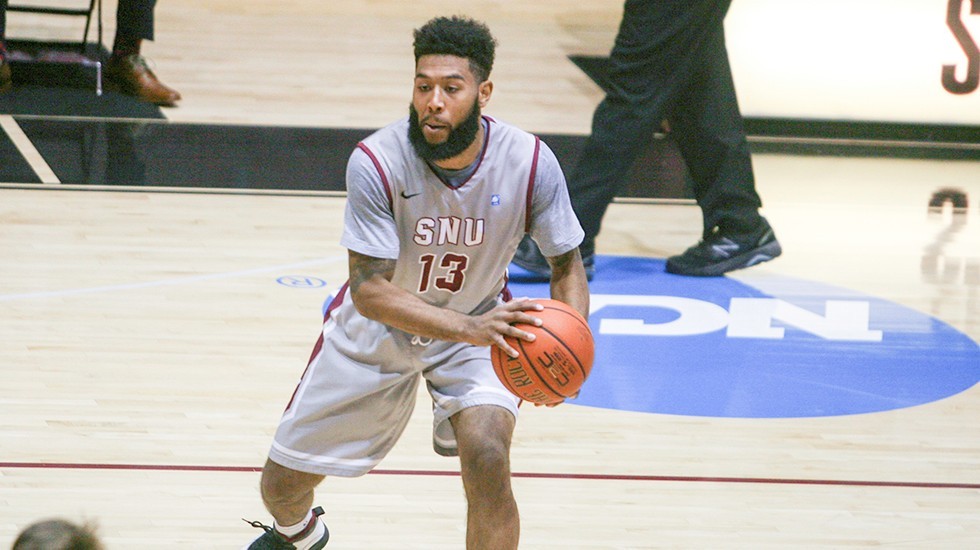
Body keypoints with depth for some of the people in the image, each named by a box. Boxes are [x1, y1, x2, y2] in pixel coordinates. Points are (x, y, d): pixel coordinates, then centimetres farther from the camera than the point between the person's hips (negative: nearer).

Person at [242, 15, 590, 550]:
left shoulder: (531, 163, -24)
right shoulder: (375, 163, -30)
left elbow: (567, 267, -10)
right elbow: (369, 291, -32)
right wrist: (469, 328, -46)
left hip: (481, 322, 0)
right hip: (378, 328, 0)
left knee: (487, 455, -29)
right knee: (282, 485, 10)